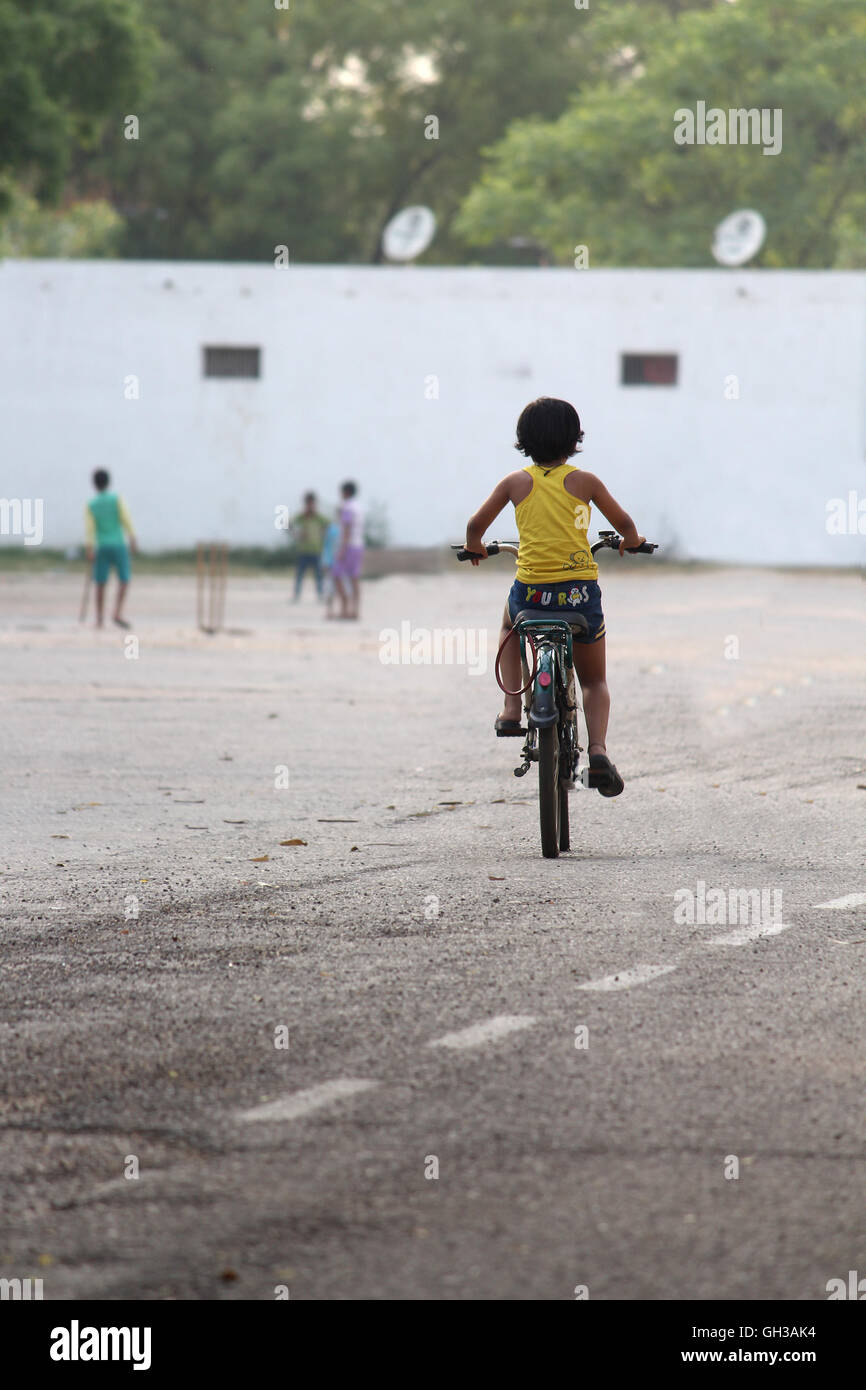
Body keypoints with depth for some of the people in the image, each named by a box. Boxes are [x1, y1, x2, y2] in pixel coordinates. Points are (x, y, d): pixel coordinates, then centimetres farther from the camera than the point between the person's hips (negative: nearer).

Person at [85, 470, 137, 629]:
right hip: (118, 545, -2)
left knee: (101, 584, 6)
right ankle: (118, 613, -14)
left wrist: (90, 550, -9)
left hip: (101, 548, 2)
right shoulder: (117, 499, -1)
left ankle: (99, 618, 5)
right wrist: (133, 541, -3)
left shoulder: (90, 505, 2)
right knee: (124, 580, 3)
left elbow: (89, 528, -6)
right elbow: (126, 520, -6)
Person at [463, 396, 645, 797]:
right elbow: (624, 524, 10)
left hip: (531, 592, 0)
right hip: (580, 590, 0)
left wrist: (475, 548, 29)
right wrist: (630, 541, 34)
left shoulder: (516, 482, 3)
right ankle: (598, 749, -10)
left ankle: (511, 711, 22)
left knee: (510, 626, 38)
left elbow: (475, 526, 6)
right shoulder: (584, 481, 2)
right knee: (594, 680, 17)